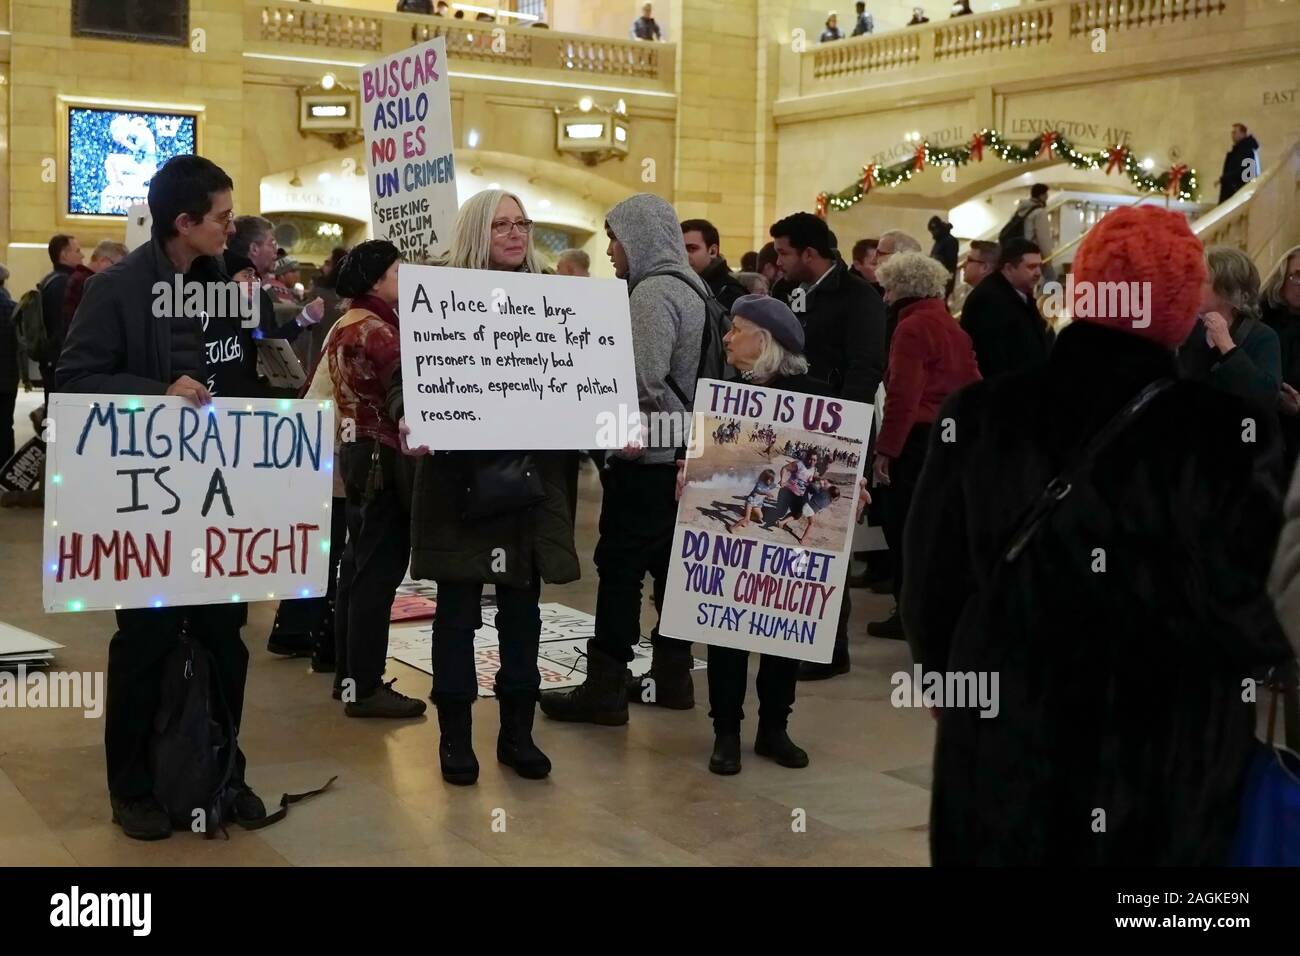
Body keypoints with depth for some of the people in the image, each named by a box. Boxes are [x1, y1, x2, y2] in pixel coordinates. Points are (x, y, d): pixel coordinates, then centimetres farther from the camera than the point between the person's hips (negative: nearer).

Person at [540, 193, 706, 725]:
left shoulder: (654, 291, -14)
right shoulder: (686, 286, 15)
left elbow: (645, 379, -24)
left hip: (644, 454, -10)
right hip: (675, 451, 10)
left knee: (619, 567, -5)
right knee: (667, 562, 12)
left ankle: (604, 689, -2)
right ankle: (671, 676, 19)